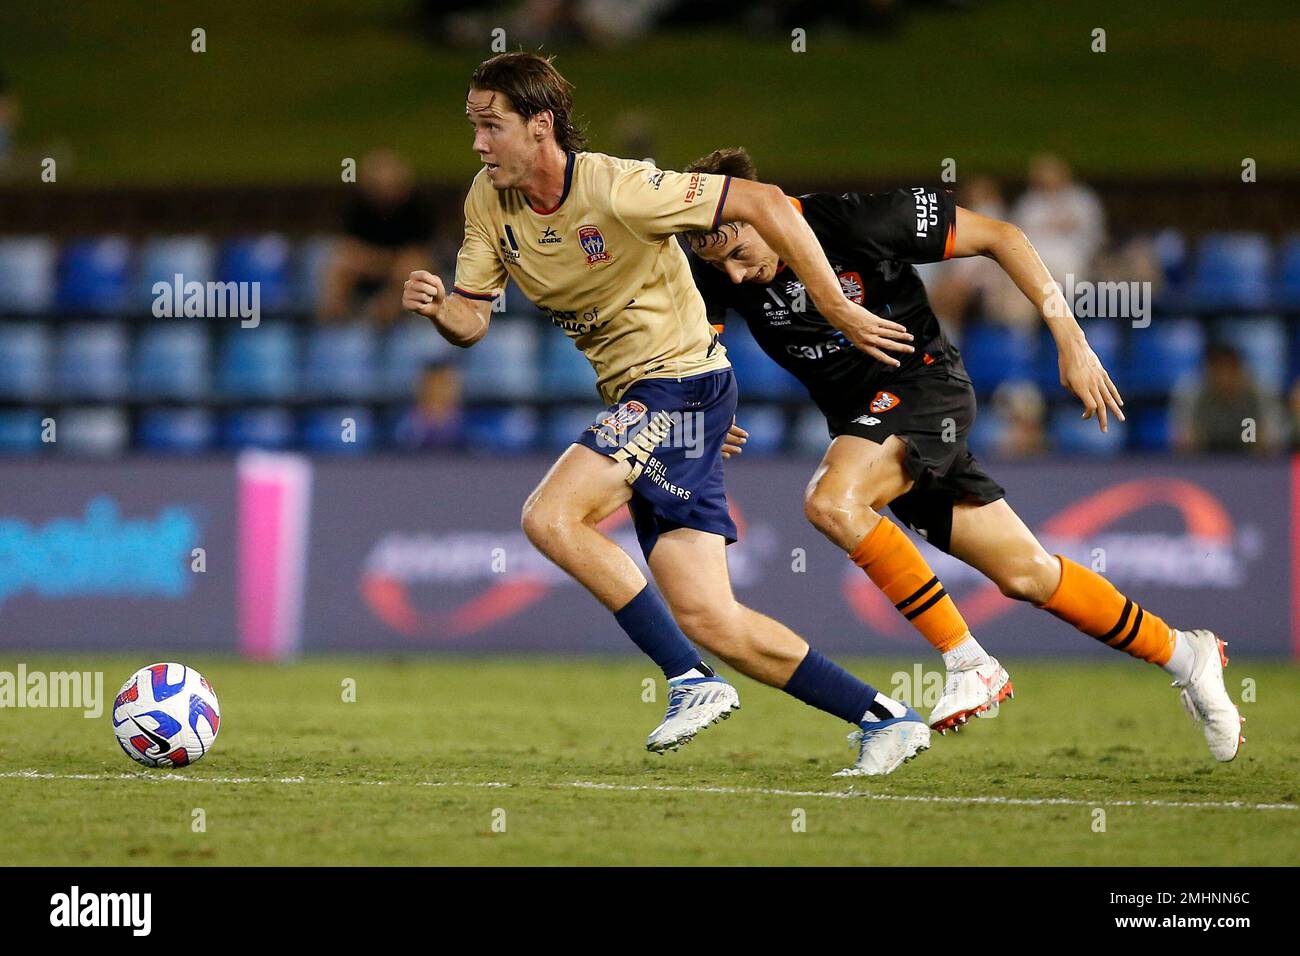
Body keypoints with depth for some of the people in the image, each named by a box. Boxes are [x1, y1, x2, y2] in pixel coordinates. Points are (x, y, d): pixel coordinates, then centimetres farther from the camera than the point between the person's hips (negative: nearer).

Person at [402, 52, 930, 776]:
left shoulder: (619, 189, -21)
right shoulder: (489, 202, 1)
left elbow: (765, 204, -19)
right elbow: (471, 321, 3)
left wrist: (841, 312, -17)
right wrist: (436, 306, -21)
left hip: (682, 386, -8)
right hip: (637, 400, 8)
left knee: (551, 517, -23)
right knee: (707, 619, 1)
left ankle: (693, 680, -15)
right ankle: (886, 718, 10)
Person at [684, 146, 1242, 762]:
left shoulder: (852, 219, -20)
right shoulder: (719, 276, -6)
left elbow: (998, 237, -12)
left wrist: (1071, 341, -12)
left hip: (925, 387, -6)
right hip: (858, 419, 6)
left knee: (832, 501, -32)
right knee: (1026, 575, 6)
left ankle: (969, 665, -21)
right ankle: (1185, 657, 23)